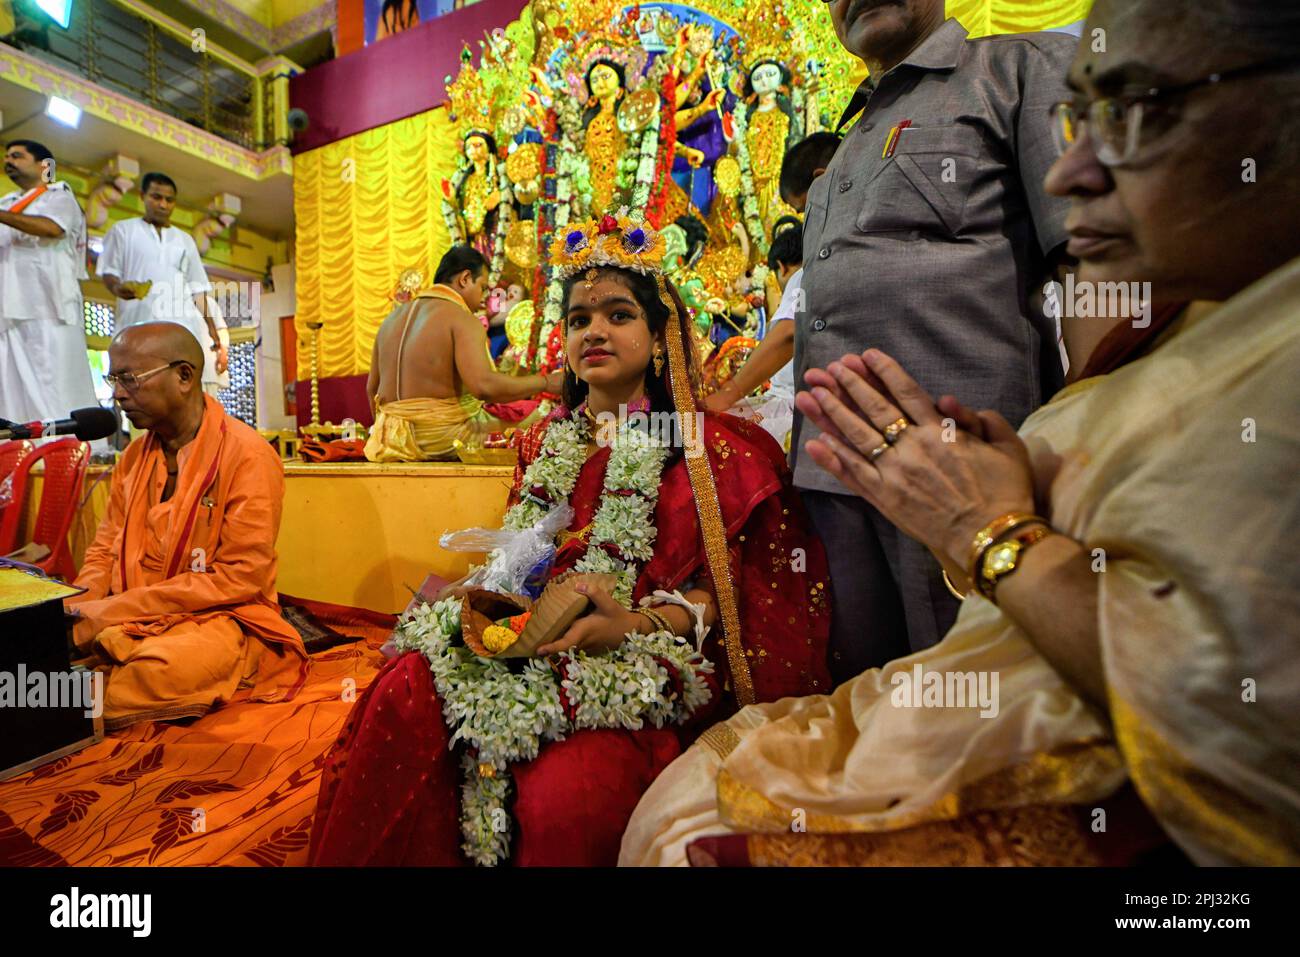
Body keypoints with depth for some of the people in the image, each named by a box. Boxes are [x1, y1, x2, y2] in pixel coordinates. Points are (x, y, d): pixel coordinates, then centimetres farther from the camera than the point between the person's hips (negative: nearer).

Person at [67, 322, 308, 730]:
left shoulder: (247, 455, -14)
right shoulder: (135, 453, 10)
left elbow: (240, 577, -17)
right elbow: (105, 548, 14)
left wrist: (112, 612, -17)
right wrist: (78, 609, -7)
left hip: (218, 617, -5)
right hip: (128, 620, 6)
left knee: (158, 669, -33)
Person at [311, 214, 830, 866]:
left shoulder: (710, 448, 2)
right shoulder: (544, 444, 17)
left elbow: (724, 590, -2)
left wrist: (636, 625, -20)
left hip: (643, 666, -3)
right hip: (529, 645, 4)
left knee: (565, 793, -31)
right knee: (402, 696, -23)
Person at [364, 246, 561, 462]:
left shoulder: (393, 317, 13)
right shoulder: (461, 319, -11)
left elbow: (372, 388, 16)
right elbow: (483, 386, -27)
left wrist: (391, 431, 30)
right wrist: (545, 382, -17)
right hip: (445, 439, -8)